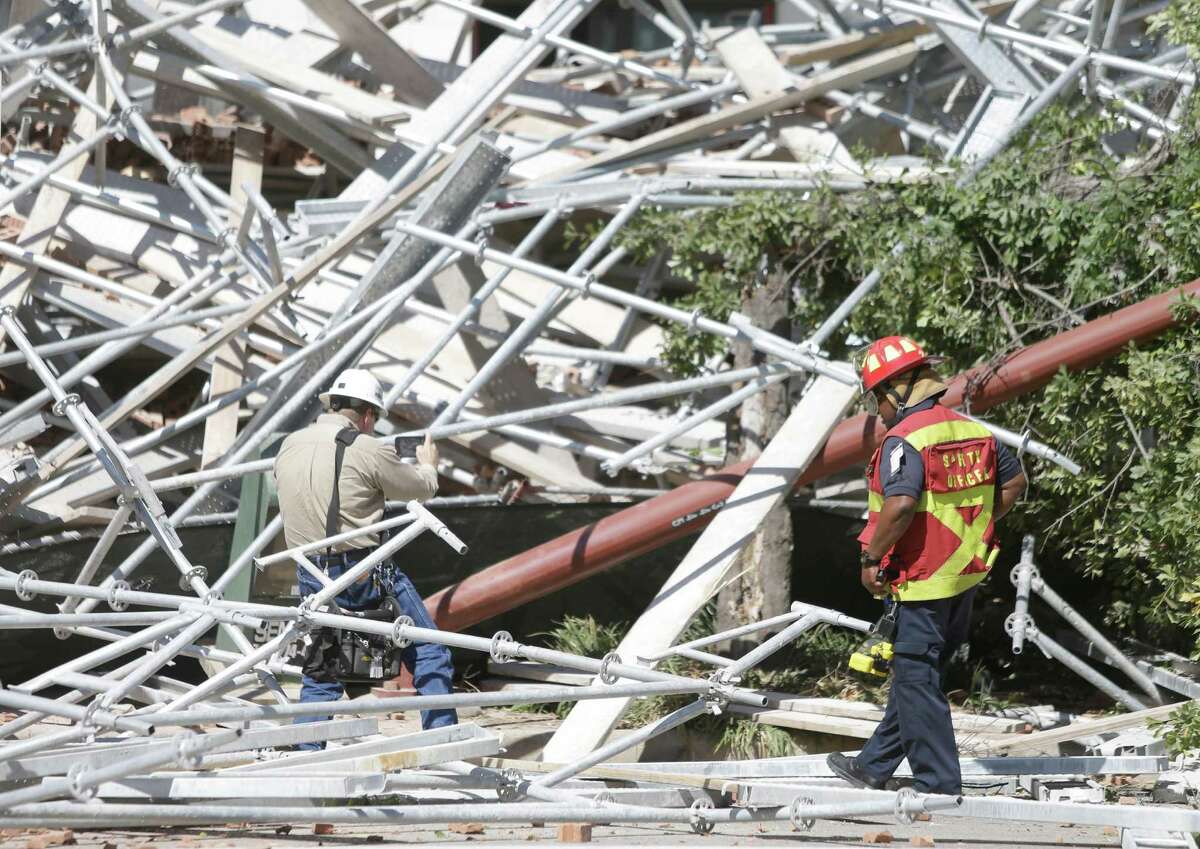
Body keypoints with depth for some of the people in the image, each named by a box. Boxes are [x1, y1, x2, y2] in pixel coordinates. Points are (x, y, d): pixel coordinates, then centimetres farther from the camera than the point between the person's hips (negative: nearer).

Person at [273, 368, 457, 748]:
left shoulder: (289, 447, 6)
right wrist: (427, 466, 26)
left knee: (319, 675, 20)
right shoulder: (369, 450, -12)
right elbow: (422, 488, 2)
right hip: (365, 572, -6)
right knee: (429, 656, 6)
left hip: (312, 580, 6)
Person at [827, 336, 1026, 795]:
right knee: (912, 674, 17)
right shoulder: (973, 430, 8)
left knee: (917, 679, 0)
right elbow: (1014, 482, 17)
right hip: (967, 574, 9)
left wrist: (872, 559, -18)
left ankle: (939, 784, 0)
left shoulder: (904, 439, -18)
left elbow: (900, 505, -29)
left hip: (924, 580, -9)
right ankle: (874, 766, 29)